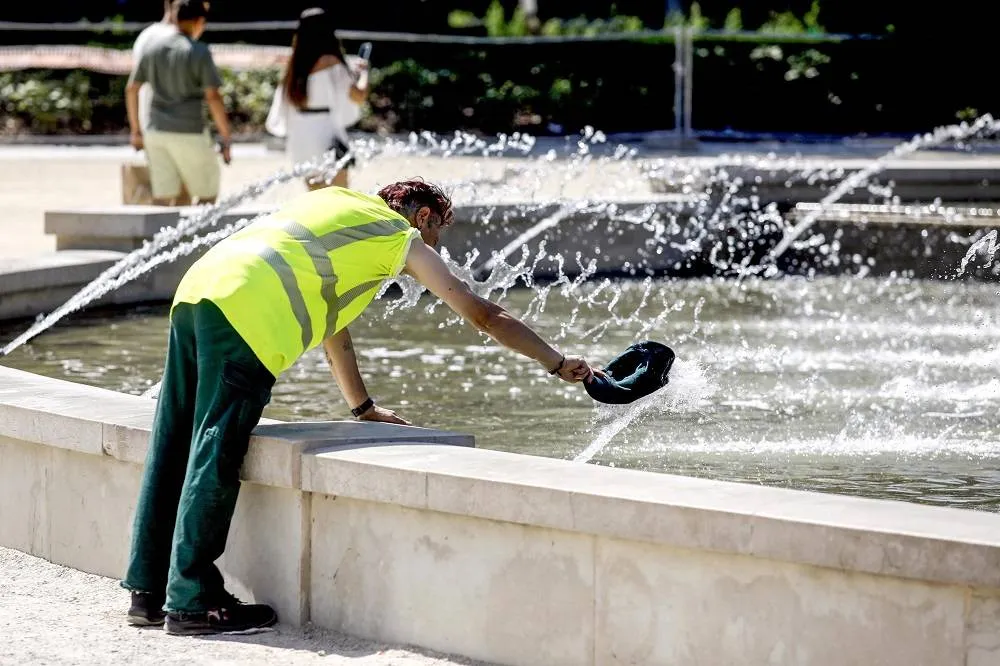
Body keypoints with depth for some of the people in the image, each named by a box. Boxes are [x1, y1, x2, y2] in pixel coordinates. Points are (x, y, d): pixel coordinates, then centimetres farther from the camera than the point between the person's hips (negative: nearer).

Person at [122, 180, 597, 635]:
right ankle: (192, 602, -4)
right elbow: (485, 315, 16)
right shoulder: (402, 237, 13)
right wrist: (558, 365, 25)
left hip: (195, 291, 8)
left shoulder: (339, 204, 33)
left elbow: (330, 318, 39)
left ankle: (150, 592, 16)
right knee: (215, 463, -6)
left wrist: (363, 407, 43)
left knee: (175, 452, 11)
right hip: (244, 315, -8)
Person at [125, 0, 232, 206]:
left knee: (163, 200, 5)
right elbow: (213, 97, -13)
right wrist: (225, 137, -6)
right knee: (207, 195, 10)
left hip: (156, 131, 5)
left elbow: (131, 89, 11)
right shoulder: (199, 52, -9)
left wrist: (135, 130, 19)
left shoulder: (152, 46, 7)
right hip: (189, 133, -5)